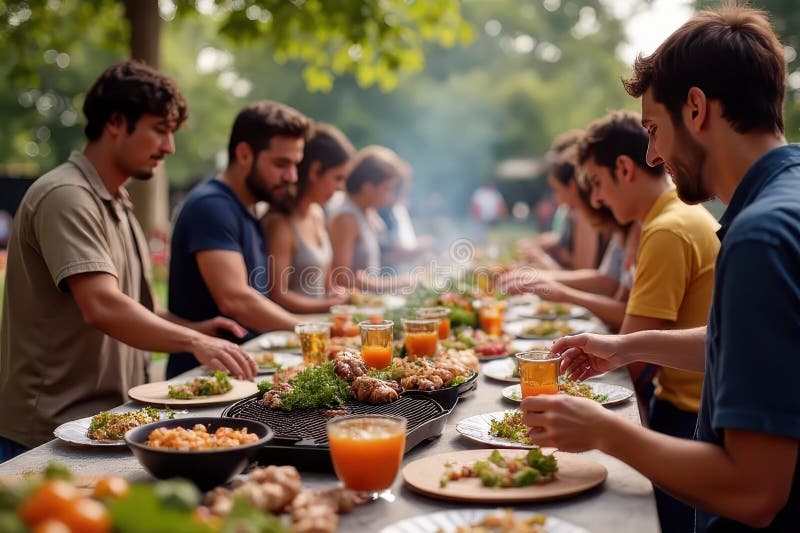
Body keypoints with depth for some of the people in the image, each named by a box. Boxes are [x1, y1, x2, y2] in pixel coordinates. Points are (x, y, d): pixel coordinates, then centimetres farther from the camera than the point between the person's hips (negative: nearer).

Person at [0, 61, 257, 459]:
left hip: (107, 420, 9)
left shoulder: (115, 202, 16)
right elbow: (101, 307, -29)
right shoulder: (66, 197, -17)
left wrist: (191, 328, 6)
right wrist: (194, 342, -33)